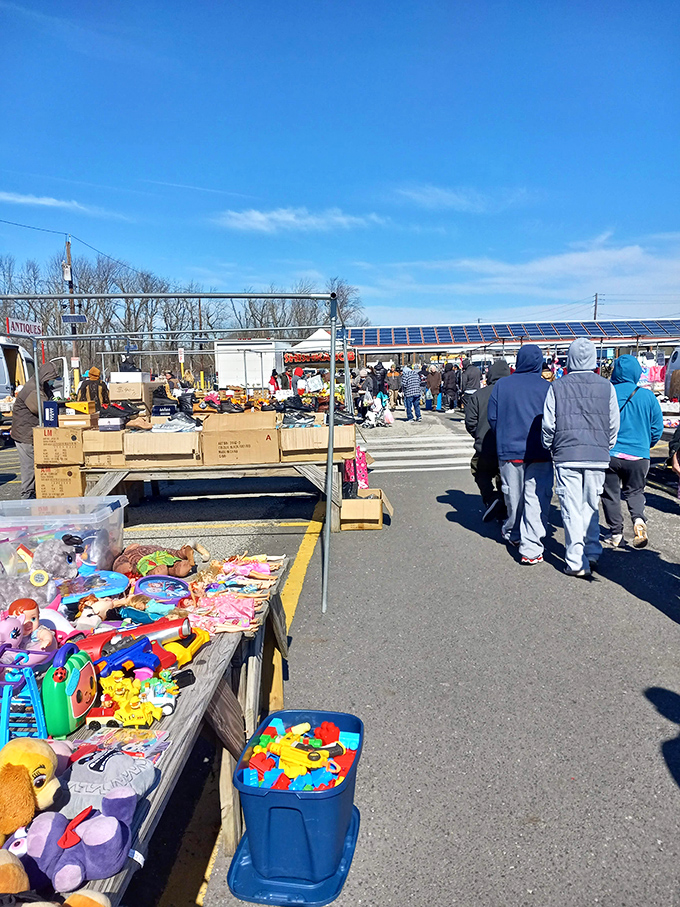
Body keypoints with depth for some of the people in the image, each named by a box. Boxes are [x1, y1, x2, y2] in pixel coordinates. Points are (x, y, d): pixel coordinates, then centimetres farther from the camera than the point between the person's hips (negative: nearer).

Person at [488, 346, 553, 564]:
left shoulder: (501, 385, -2)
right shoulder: (547, 388, -8)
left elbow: (492, 418, 2)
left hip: (509, 451, 3)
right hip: (539, 454, -3)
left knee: (513, 497, 17)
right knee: (537, 498, 0)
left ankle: (513, 535, 38)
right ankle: (530, 549, -4)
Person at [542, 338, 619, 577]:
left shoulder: (557, 387, -3)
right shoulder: (606, 387, 2)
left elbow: (548, 425, -2)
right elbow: (614, 425, 6)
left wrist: (549, 448, 15)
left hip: (566, 456, -2)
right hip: (597, 457, 2)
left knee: (572, 509, 3)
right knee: (591, 506, 18)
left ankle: (577, 562, 6)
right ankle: (592, 553, 21)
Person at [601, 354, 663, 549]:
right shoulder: (647, 396, -3)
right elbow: (657, 428, 4)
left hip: (609, 454, -1)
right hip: (639, 456, 2)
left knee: (610, 494, 11)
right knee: (635, 491, 19)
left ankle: (615, 535, 14)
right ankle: (638, 519, -7)